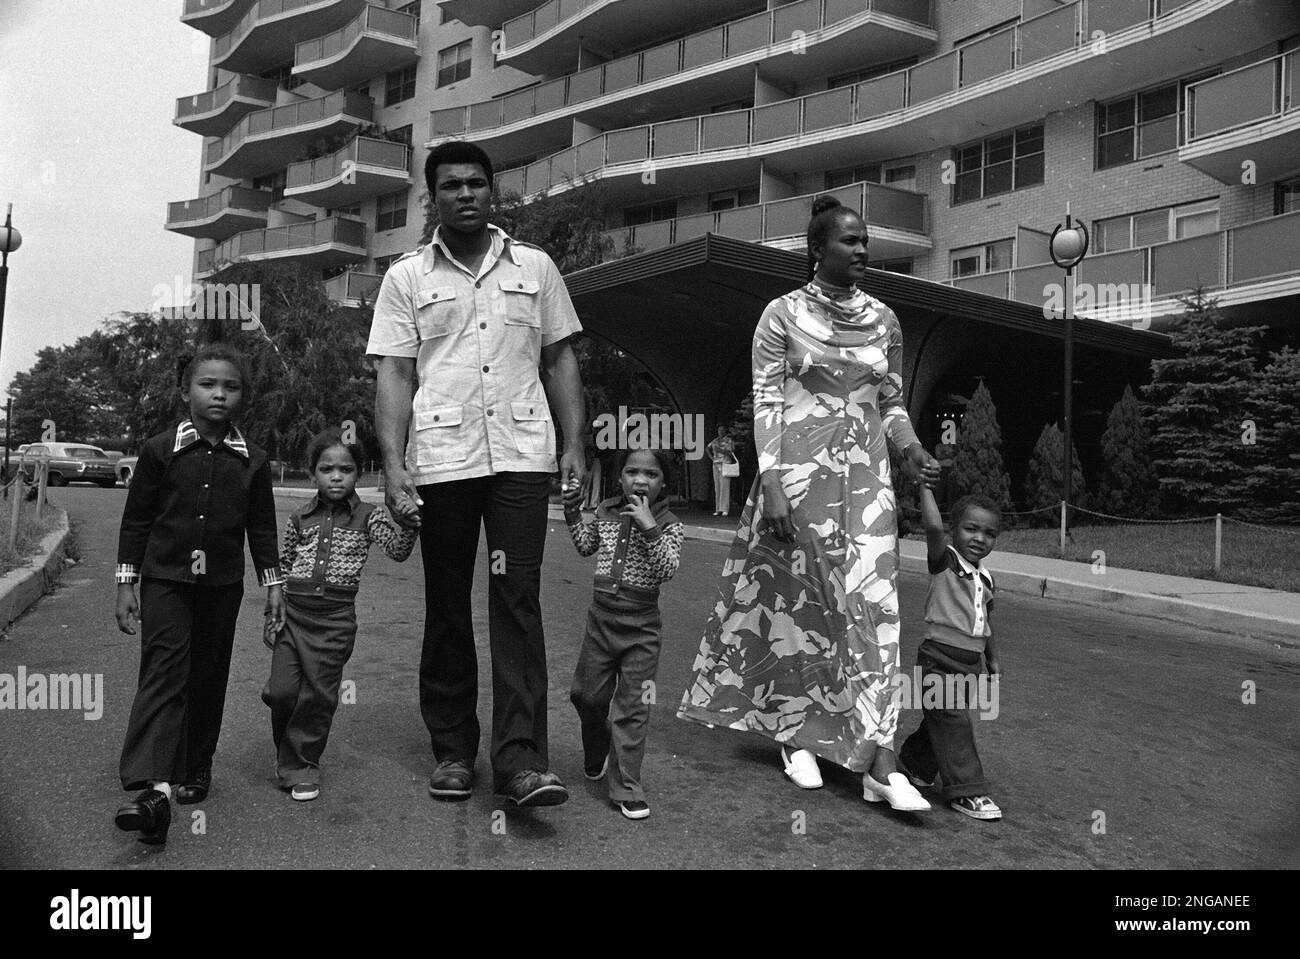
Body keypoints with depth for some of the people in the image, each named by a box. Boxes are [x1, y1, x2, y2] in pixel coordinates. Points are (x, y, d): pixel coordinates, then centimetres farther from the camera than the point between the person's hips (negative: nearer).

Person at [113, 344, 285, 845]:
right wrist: (125, 585, 0)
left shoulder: (252, 461, 3)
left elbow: (262, 527, 9)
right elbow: (136, 519, 2)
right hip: (165, 579, -2)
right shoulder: (160, 450, -2)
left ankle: (195, 769, 25)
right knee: (163, 673, -12)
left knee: (209, 678, 9)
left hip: (222, 585, 2)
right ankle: (155, 788, -22)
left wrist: (273, 584, 8)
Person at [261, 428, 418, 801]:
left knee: (319, 695, 3)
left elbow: (397, 551, -12)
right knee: (281, 691, -3)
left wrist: (409, 526, -33)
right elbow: (282, 569, 15)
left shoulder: (368, 517, 1)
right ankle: (290, 757, 24)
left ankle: (301, 767, 21)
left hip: (335, 619, -2)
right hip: (292, 612, 2)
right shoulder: (299, 518, 8)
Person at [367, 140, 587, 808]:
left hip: (522, 455, 0)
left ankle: (520, 758, -7)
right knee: (447, 606, 6)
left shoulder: (534, 267, 13)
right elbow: (393, 375, 3)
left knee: (517, 600, -7)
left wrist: (575, 444, 4)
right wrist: (393, 465, -7)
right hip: (441, 459, 0)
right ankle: (452, 751, 18)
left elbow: (560, 359, 13)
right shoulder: (406, 278, 9)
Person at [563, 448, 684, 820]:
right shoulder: (606, 512, 4)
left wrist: (650, 528, -29)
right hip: (601, 618, 4)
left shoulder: (668, 524, -7)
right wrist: (573, 513, 10)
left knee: (631, 709, 0)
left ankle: (625, 789, 10)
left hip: (640, 627, -4)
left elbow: (668, 569, -21)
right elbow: (585, 546, 22)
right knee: (588, 694, 14)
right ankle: (596, 760, 43)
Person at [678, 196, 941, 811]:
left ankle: (877, 763, 1)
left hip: (866, 477, 4)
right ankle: (794, 734, 20)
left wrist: (909, 447, -4)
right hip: (798, 472, -3)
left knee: (871, 603, -3)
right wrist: (771, 486, -12)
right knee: (798, 601, 3)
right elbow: (766, 404, -4)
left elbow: (892, 403, 16)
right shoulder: (783, 315, -1)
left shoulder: (883, 320, 11)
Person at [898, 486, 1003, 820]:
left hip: (969, 664, 7)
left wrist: (993, 658, 28)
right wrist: (925, 486, -25)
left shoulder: (986, 578, 12)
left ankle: (913, 764, 37)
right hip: (939, 658, -7)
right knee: (952, 721, -12)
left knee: (942, 721, 15)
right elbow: (933, 527, -30)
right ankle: (966, 791, -5)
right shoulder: (945, 561, -10)